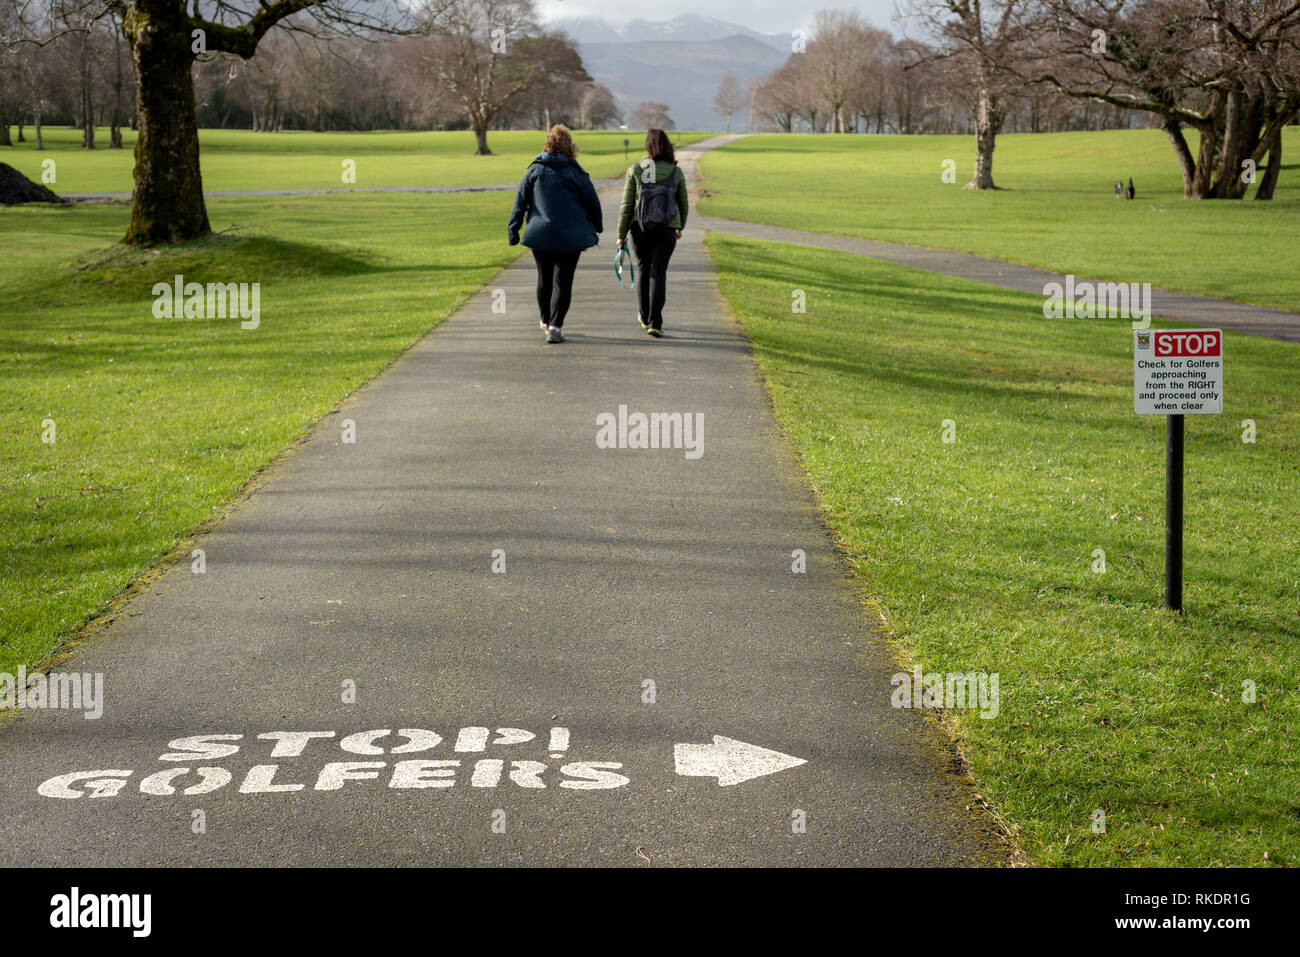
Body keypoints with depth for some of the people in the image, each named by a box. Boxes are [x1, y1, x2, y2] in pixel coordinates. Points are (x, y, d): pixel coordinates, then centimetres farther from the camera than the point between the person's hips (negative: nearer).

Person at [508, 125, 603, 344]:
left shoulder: (534, 170, 0)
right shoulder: (576, 172, -5)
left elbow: (520, 202, 1)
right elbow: (592, 202, 3)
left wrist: (513, 230, 7)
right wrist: (597, 226, 21)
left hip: (540, 235, 2)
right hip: (571, 237, -2)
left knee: (544, 279, 18)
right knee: (563, 281, -1)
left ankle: (546, 321, 32)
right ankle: (554, 326, -12)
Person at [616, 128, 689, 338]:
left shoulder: (635, 170, -4)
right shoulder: (676, 172, -1)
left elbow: (626, 204, -3)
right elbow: (683, 203, 11)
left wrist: (621, 234, 2)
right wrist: (680, 226, 29)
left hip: (640, 228, 1)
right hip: (667, 229, 0)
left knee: (643, 270, 18)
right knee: (658, 273, 2)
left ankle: (644, 316, 31)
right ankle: (655, 323, -8)